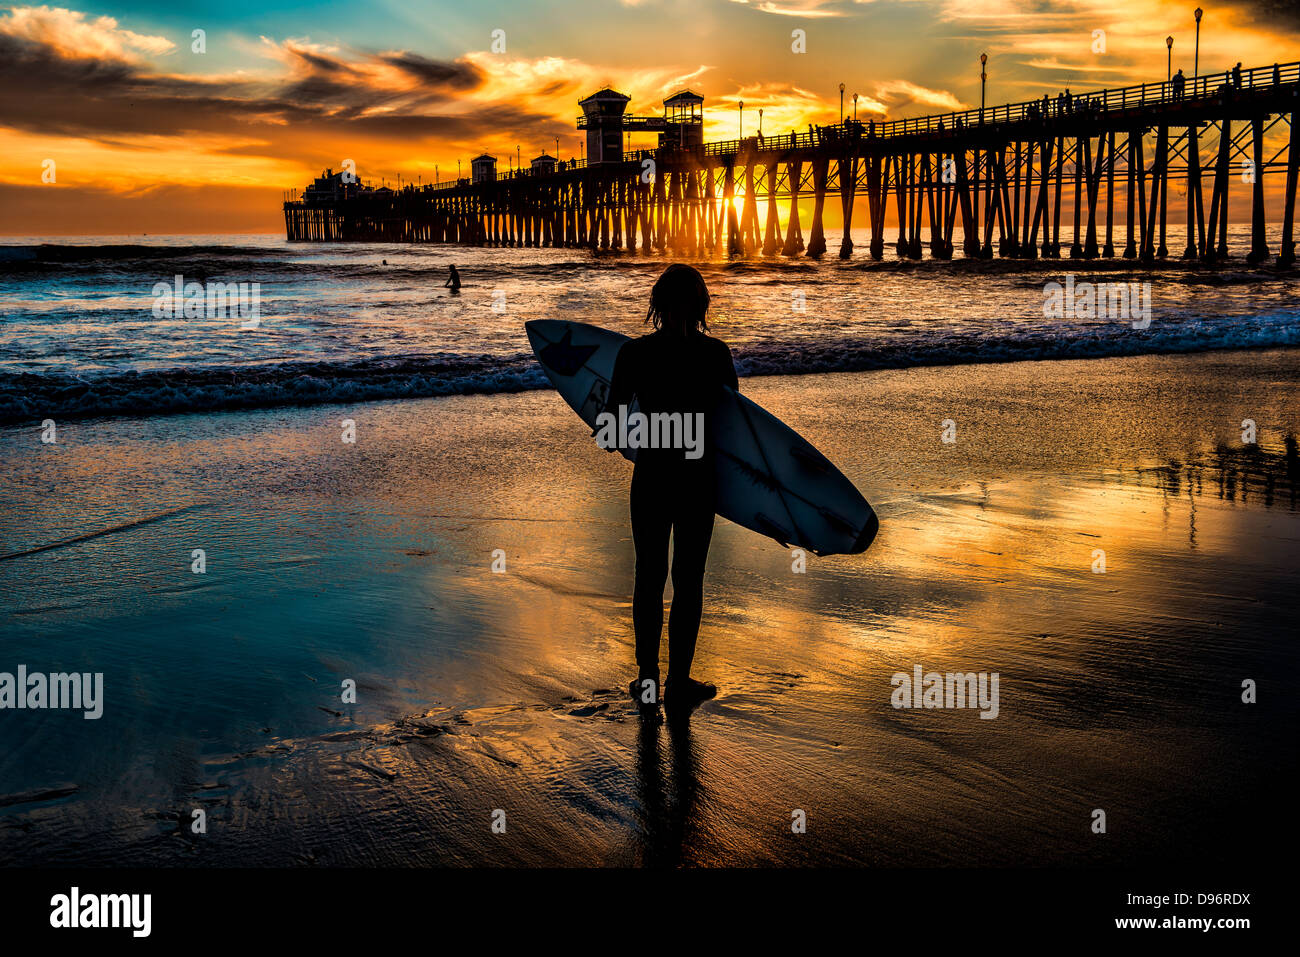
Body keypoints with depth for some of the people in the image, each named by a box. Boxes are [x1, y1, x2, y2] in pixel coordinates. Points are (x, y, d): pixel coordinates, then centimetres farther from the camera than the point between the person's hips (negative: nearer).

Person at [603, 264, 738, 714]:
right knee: (688, 578, 8)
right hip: (699, 476, -1)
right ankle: (679, 685, 13)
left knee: (649, 575, 14)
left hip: (651, 475, 1)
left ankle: (647, 679, 18)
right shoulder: (715, 352, -8)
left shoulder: (634, 352, -8)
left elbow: (610, 419, -1)